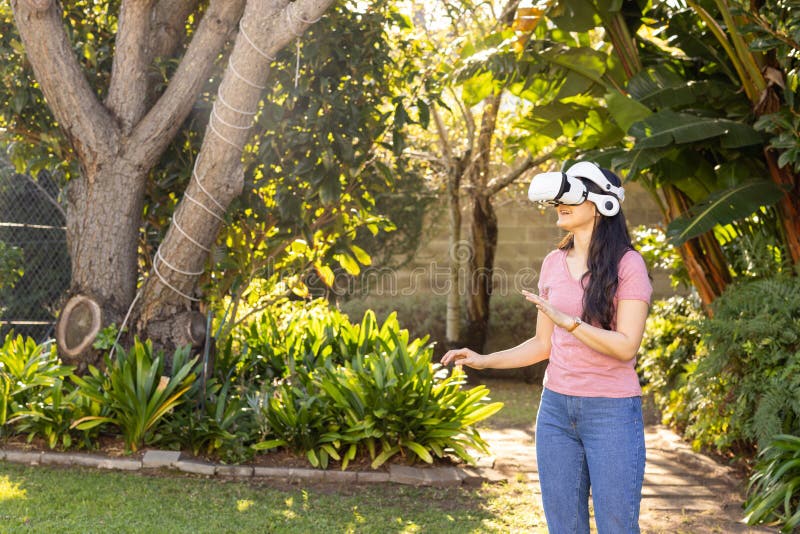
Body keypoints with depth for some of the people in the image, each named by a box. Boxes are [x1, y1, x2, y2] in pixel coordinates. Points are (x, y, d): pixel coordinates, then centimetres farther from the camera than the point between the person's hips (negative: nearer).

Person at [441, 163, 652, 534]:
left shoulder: (627, 264, -9)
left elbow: (626, 346, -16)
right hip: (556, 409, 6)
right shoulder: (553, 263, 8)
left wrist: (568, 321, -25)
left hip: (612, 410, -5)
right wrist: (485, 360, 4)